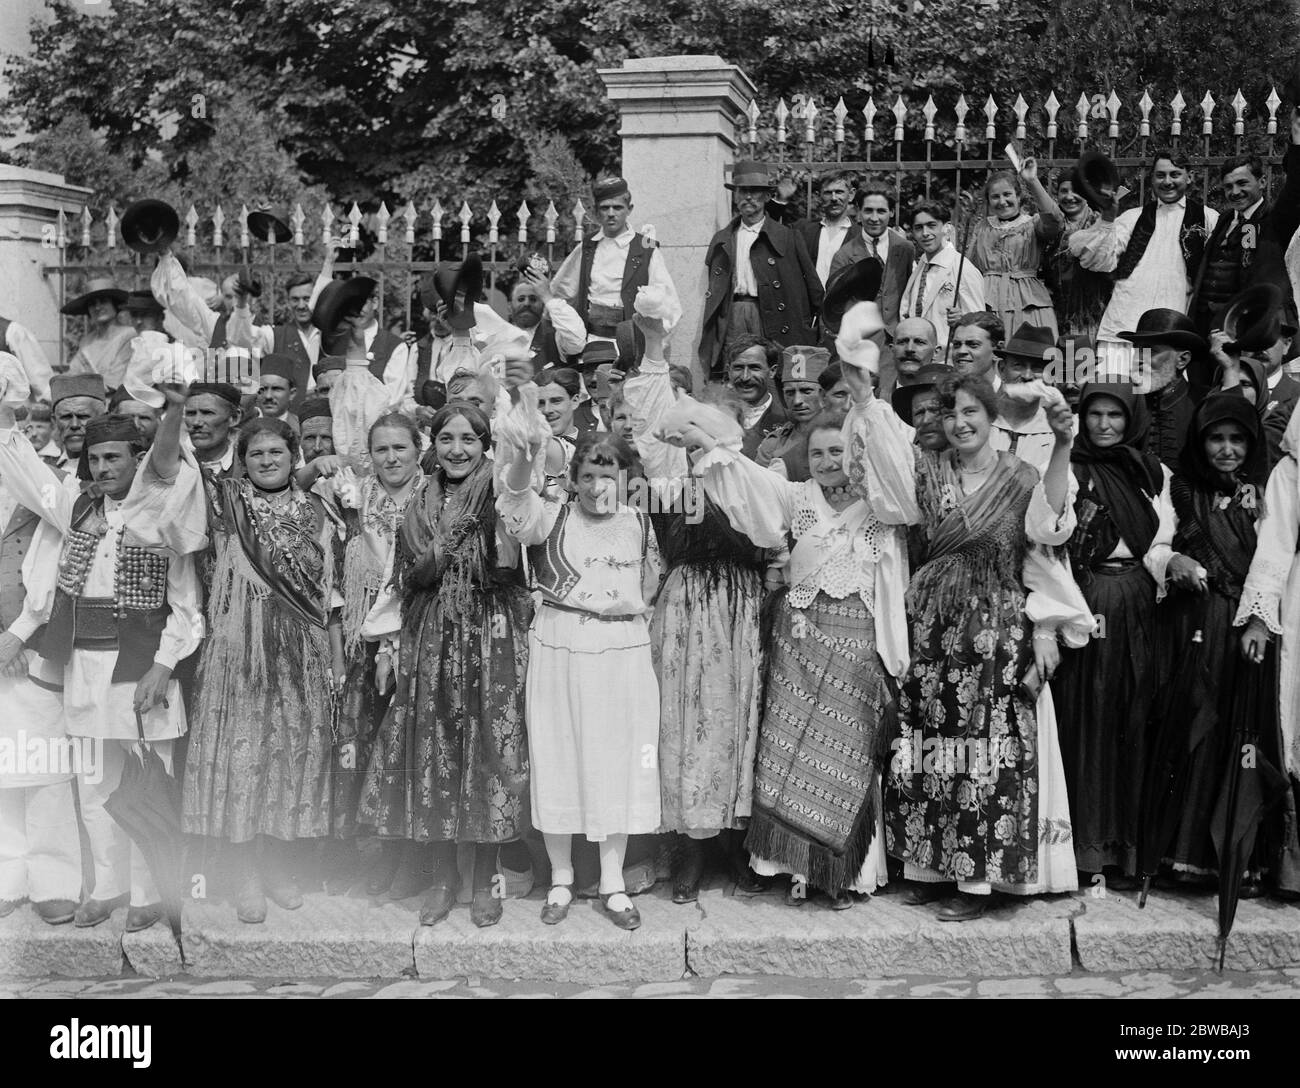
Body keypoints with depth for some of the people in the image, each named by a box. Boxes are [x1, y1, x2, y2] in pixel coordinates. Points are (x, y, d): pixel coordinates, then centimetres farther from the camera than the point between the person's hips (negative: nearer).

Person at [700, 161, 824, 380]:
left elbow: (810, 280, 8)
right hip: (730, 318, 2)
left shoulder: (785, 237, 7)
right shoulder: (721, 240, 16)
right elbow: (713, 289, 19)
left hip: (769, 317, -2)